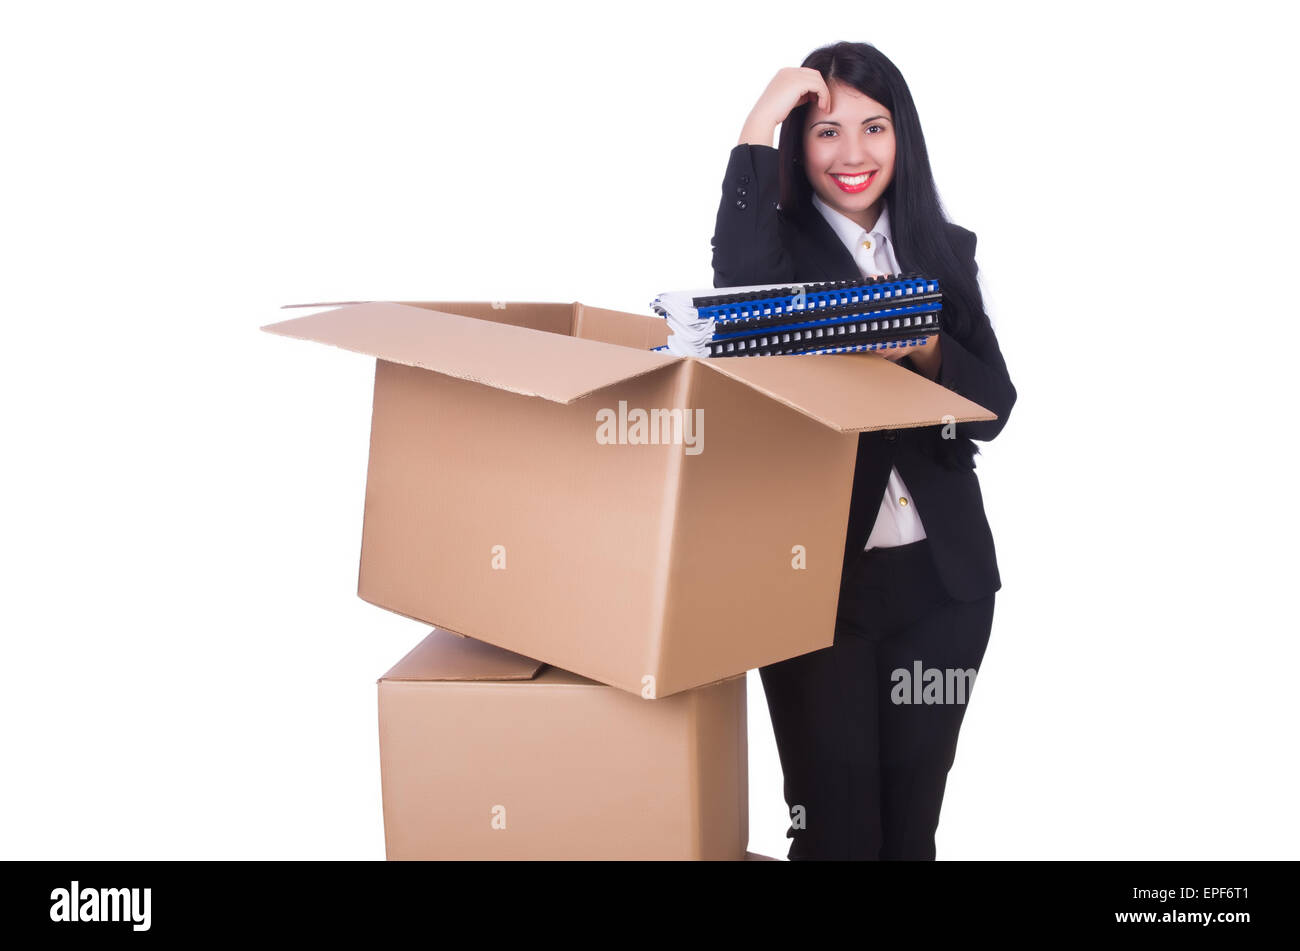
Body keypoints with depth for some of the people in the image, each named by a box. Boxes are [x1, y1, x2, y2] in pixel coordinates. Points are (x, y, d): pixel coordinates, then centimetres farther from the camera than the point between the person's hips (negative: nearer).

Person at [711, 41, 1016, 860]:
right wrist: (762, 121, -21)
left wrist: (924, 348, -17)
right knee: (835, 820, 3)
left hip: (942, 577, 3)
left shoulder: (946, 250, 8)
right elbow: (736, 291, -27)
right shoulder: (778, 245, -1)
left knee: (913, 814, 14)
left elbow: (994, 406, 2)